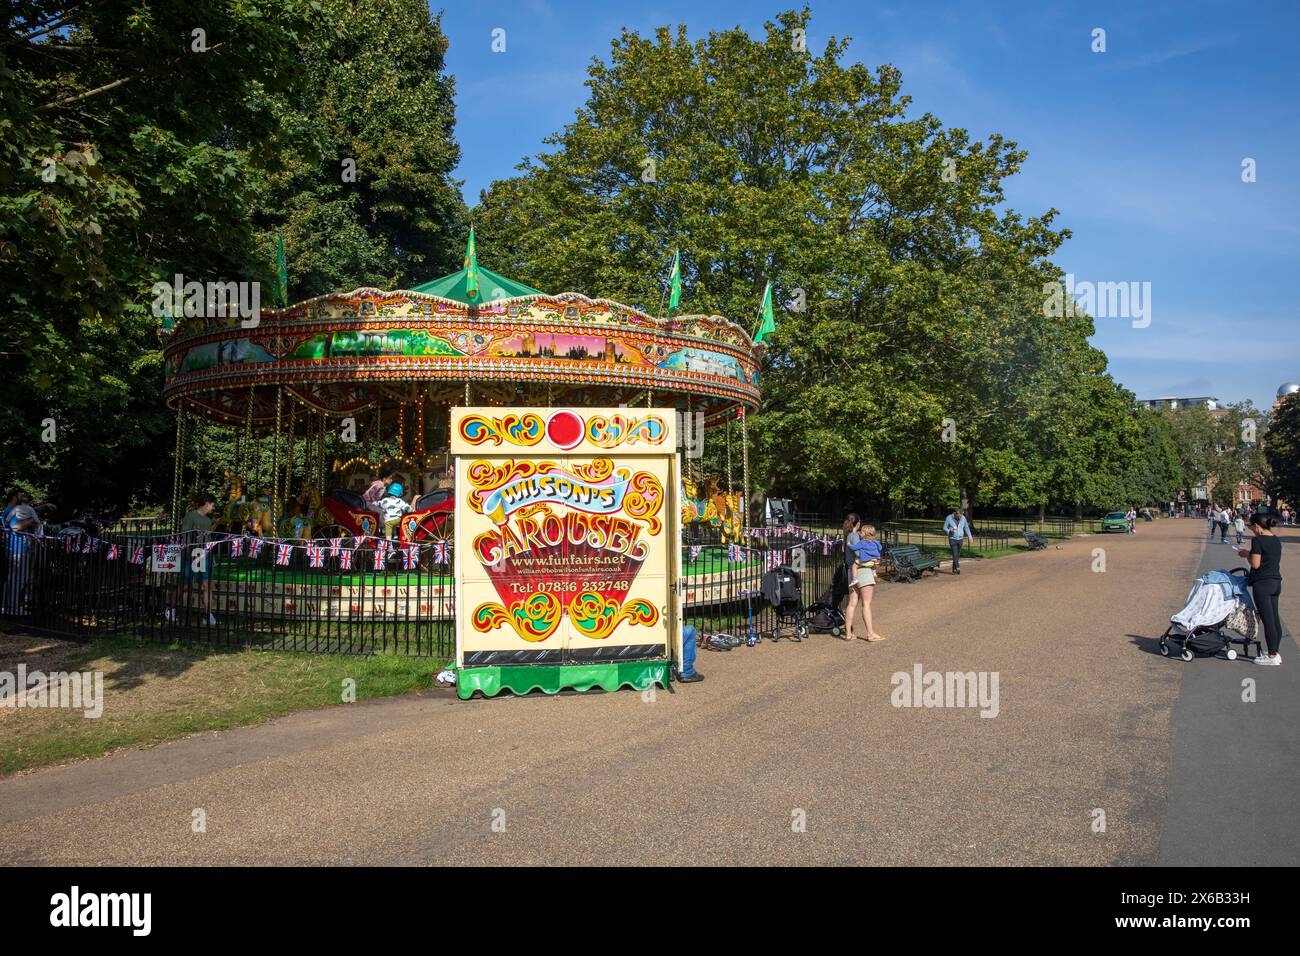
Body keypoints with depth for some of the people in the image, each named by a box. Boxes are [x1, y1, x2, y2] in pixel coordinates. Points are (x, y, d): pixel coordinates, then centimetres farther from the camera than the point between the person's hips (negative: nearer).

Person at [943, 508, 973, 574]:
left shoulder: (963, 518, -1)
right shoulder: (949, 518, -10)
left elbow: (966, 528, 8)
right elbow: (945, 528, -4)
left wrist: (970, 536, 0)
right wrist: (949, 530, -26)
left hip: (960, 539, 4)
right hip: (952, 539, -4)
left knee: (958, 555, 9)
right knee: (955, 554, -15)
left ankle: (954, 569, 19)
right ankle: (957, 568, -25)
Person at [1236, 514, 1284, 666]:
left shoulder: (1257, 540, -14)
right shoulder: (1276, 540, 11)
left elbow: (1255, 564, -17)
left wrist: (1246, 554, 0)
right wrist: (1250, 553, 17)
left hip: (1262, 584, -8)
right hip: (1276, 582, 8)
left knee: (1268, 620, -4)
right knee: (1275, 619, 13)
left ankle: (1272, 656, 1)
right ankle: (1275, 652, 20)